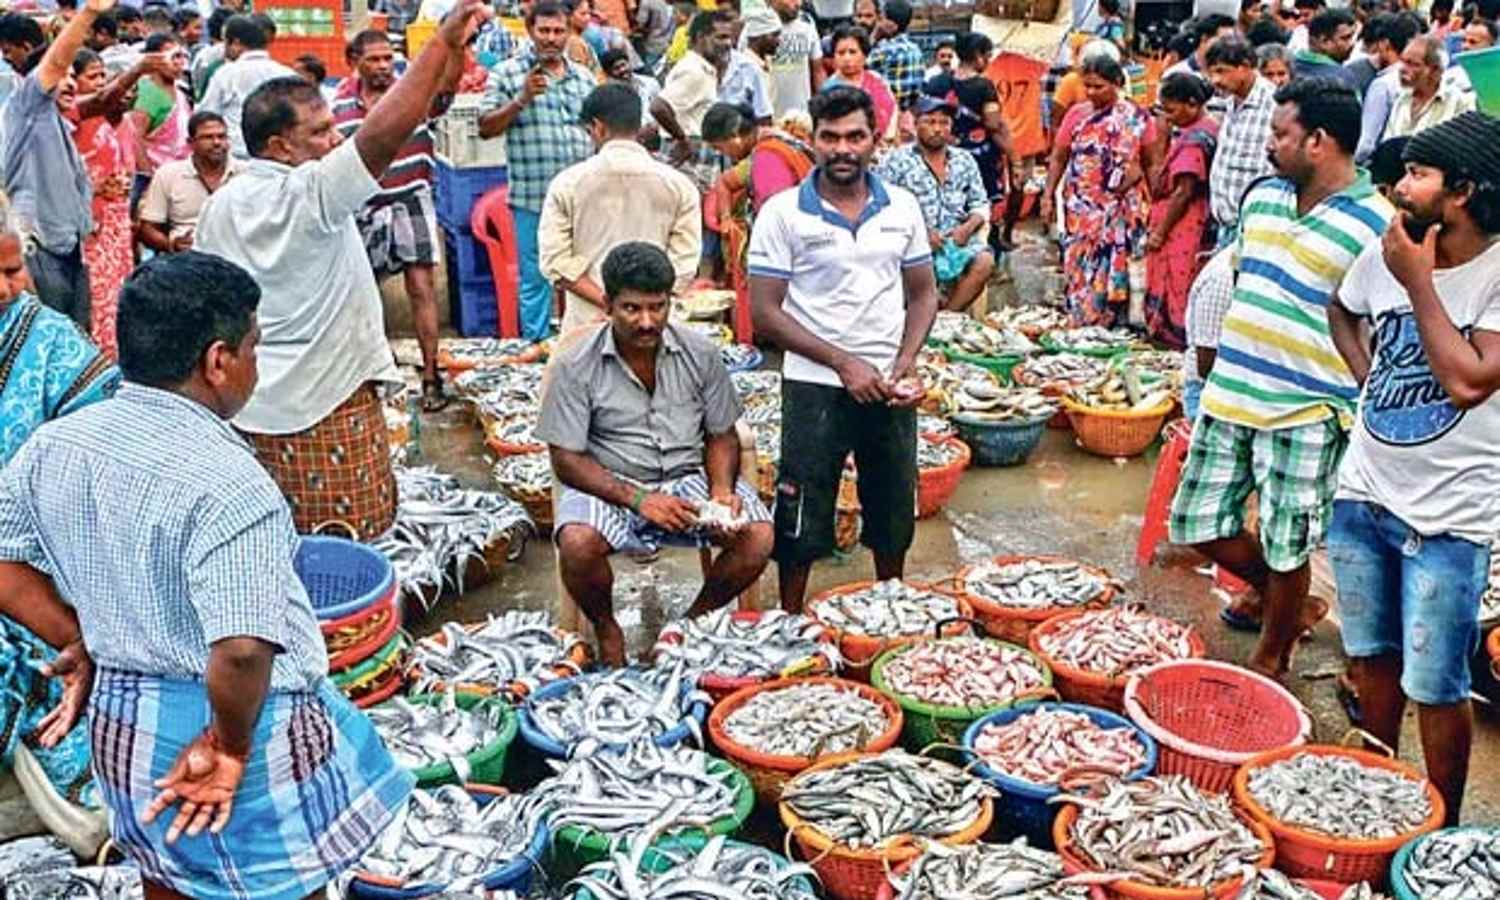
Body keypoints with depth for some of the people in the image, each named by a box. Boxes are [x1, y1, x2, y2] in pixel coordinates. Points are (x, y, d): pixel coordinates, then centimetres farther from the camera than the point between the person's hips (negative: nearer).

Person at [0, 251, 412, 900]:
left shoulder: (54, 444, -5)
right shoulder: (226, 482, -28)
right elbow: (242, 650, -35)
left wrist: (85, 647, 10)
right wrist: (230, 747, -18)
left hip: (121, 722, 7)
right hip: (246, 726, -7)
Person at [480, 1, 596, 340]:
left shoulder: (584, 77, 15)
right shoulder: (507, 74, 2)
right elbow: (486, 128, -2)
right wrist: (521, 100, -15)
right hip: (533, 197, -3)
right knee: (535, 276, 2)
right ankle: (537, 342, 12)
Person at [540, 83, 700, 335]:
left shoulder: (567, 183, 1)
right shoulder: (678, 185, 2)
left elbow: (556, 260, -5)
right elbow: (684, 264, -5)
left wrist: (606, 302, -8)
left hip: (586, 323, 0)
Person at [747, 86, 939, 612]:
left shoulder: (901, 207, 4)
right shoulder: (783, 213, -7)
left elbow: (924, 294, 11)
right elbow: (765, 312, -9)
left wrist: (905, 363, -6)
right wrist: (842, 362, -15)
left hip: (889, 388, 4)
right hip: (814, 386, -3)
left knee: (894, 512, 15)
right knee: (801, 520, 3)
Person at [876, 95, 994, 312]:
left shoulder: (965, 161, 17)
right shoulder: (896, 160, 3)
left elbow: (981, 204, 19)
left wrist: (967, 227, -5)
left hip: (956, 240, 4)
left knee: (984, 261, -26)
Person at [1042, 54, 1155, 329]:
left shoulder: (1137, 117, 1)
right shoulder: (1076, 115, 6)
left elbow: (1151, 164, 4)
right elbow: (1058, 159, 8)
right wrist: (1048, 195, 1)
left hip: (1121, 208, -2)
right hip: (1081, 208, 2)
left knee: (1113, 270, -1)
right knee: (1078, 268, 0)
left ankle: (1111, 327, 7)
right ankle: (1078, 325, 7)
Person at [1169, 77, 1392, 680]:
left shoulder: (1375, 226, -13)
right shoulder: (1263, 196, 7)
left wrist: (1352, 413, -13)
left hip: (1305, 414, -6)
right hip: (1229, 395, 7)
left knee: (1284, 551, 5)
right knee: (1197, 523, 12)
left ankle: (1270, 661, 28)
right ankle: (1279, 599, 39)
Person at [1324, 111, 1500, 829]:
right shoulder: (1383, 256, 1)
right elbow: (1340, 311, 23)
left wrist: (1418, 282, -22)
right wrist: (1365, 373, 6)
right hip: (1363, 495, 6)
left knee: (1434, 688, 1)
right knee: (1370, 658, 19)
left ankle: (1441, 827, 20)